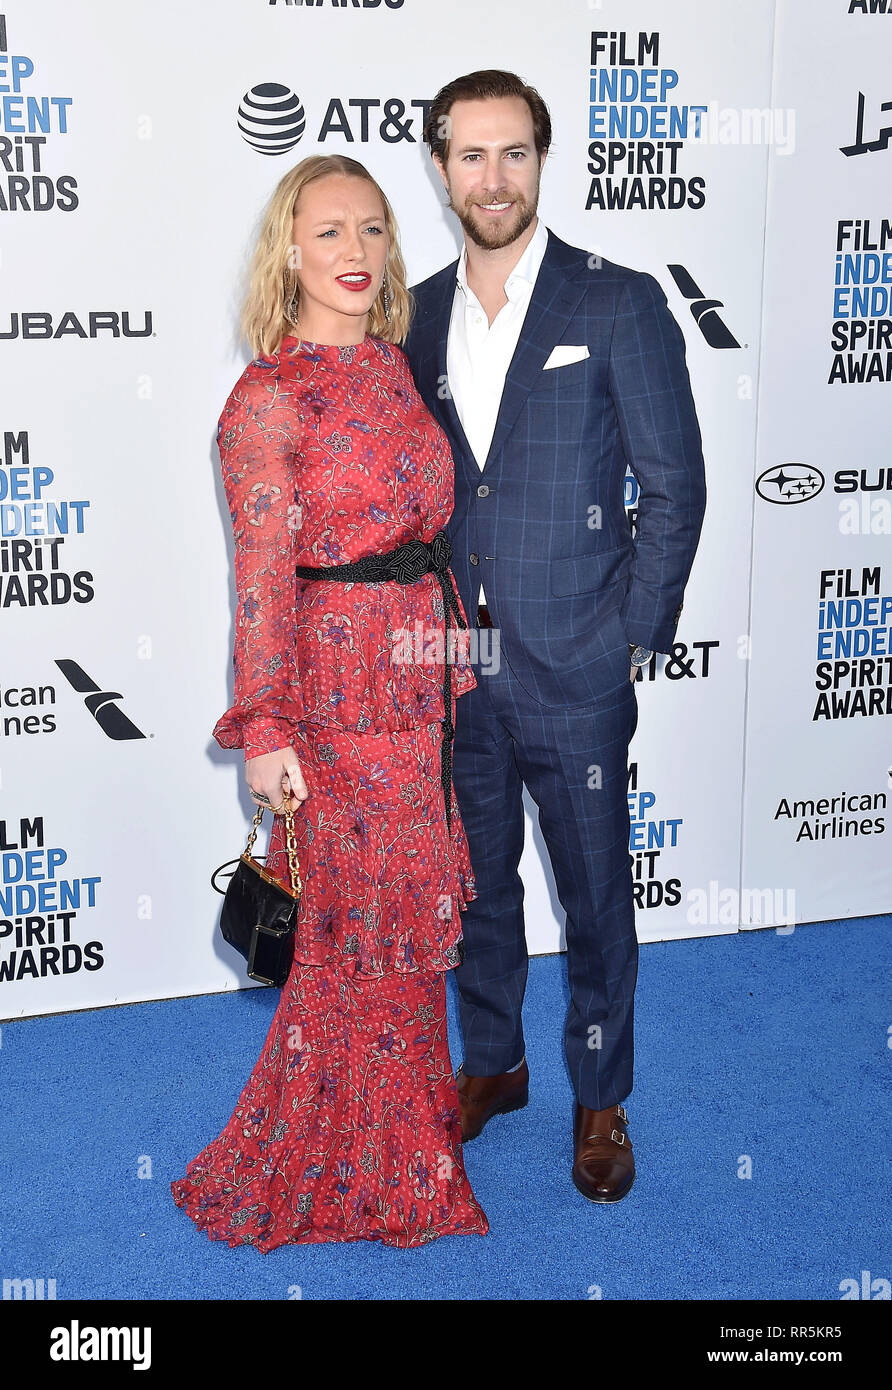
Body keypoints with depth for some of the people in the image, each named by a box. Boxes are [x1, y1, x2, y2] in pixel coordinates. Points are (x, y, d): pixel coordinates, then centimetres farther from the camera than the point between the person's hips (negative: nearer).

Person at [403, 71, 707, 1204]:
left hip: (575, 679, -4)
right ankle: (492, 1062, 39)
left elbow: (674, 489, -6)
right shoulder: (416, 315, 6)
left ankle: (600, 1098, 30)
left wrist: (629, 644, -9)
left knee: (596, 898, 10)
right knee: (476, 884, 18)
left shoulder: (621, 305, -7)